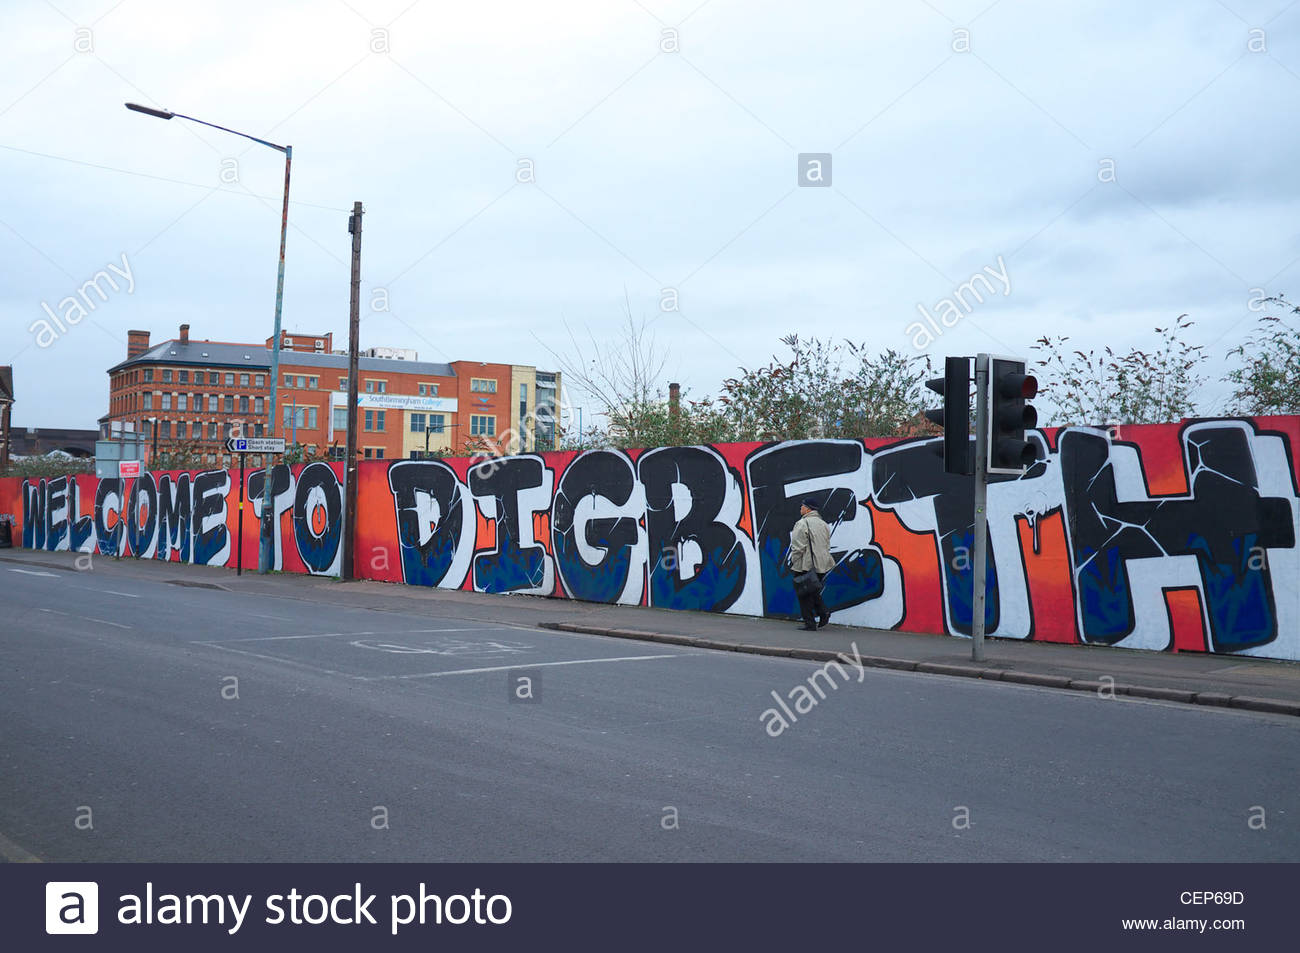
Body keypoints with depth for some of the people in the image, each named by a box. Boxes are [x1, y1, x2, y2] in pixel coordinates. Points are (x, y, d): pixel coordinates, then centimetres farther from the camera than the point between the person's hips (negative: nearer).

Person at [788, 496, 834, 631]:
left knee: (805, 594, 0)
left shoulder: (802, 523, -12)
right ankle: (823, 612, 3)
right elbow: (827, 545, 17)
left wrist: (793, 561, -6)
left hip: (805, 565, -8)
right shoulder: (823, 524, 14)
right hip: (821, 565, 8)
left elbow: (798, 547, -16)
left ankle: (810, 623, 0)